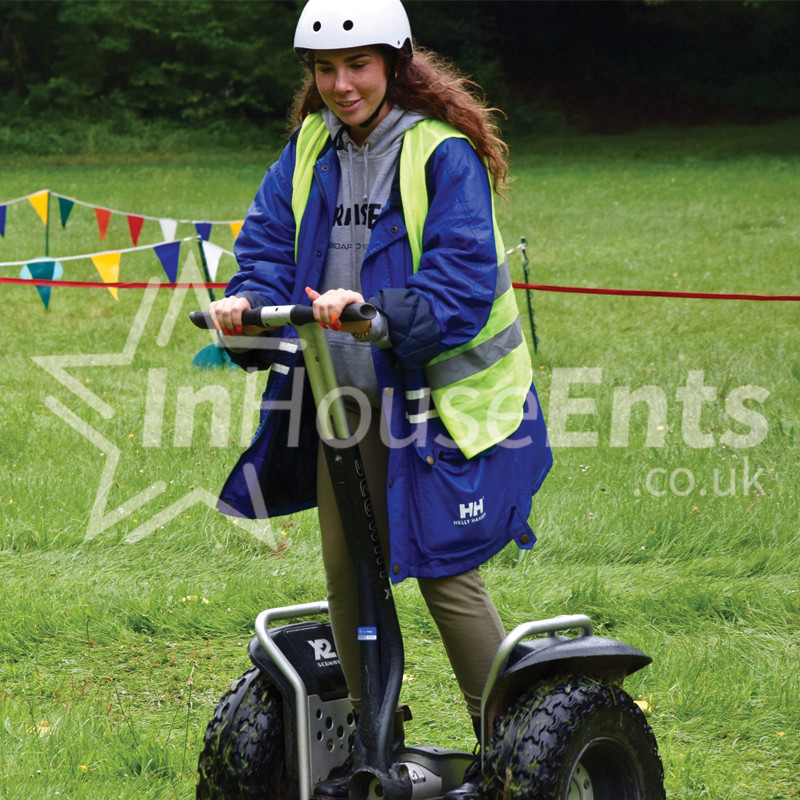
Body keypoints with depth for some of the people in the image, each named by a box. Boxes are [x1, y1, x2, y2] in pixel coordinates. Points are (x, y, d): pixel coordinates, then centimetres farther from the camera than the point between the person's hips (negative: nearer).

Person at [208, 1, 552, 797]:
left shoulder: (445, 154, -13)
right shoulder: (310, 149, 6)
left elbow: (462, 284, -21)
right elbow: (270, 244, 2)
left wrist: (377, 314, -37)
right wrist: (246, 301, -20)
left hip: (436, 395, -6)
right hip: (346, 397, 6)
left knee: (444, 569, -6)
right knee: (346, 568, 10)